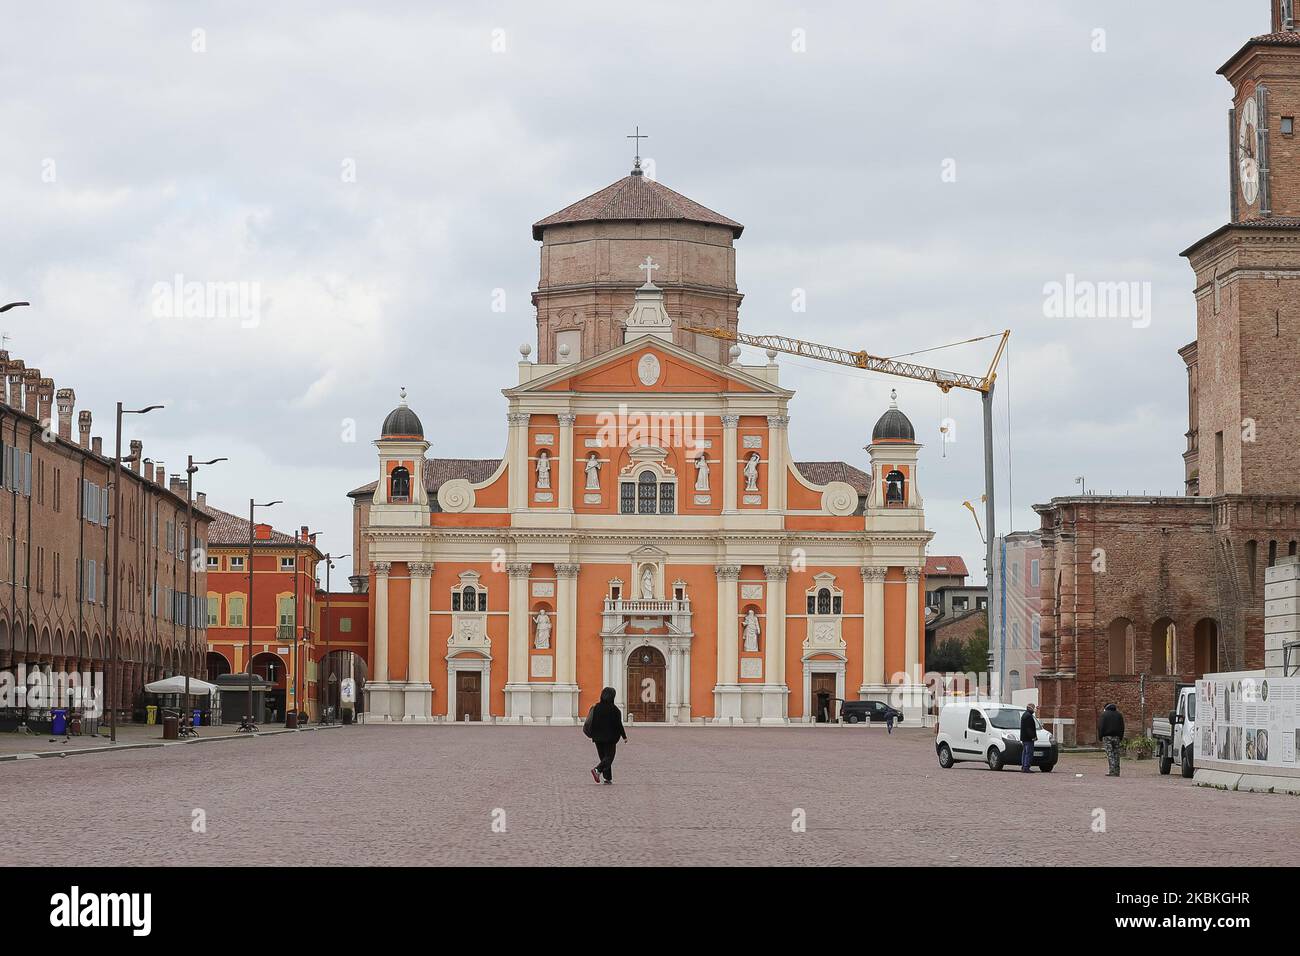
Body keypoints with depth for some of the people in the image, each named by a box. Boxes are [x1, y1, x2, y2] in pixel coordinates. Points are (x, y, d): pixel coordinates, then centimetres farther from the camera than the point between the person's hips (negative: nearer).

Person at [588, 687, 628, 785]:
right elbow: (618, 724, -10)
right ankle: (597, 770, -24)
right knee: (609, 756, -1)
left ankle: (608, 778, 10)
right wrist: (624, 736, -1)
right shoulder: (614, 709, -12)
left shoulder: (596, 708, 3)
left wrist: (592, 736, 16)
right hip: (610, 737, -5)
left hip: (598, 737, 5)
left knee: (604, 757, 12)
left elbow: (592, 723, 7)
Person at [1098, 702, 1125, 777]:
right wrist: (1121, 738, 17)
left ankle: (1112, 771, -15)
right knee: (1116, 754, 7)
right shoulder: (1119, 715, 11)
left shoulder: (1104, 714, -1)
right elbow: (1122, 727, 13)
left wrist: (1100, 738, -1)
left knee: (1110, 754, -6)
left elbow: (1100, 727, -5)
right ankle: (1116, 772, 5)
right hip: (1116, 737, 4)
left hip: (1107, 737, -4)